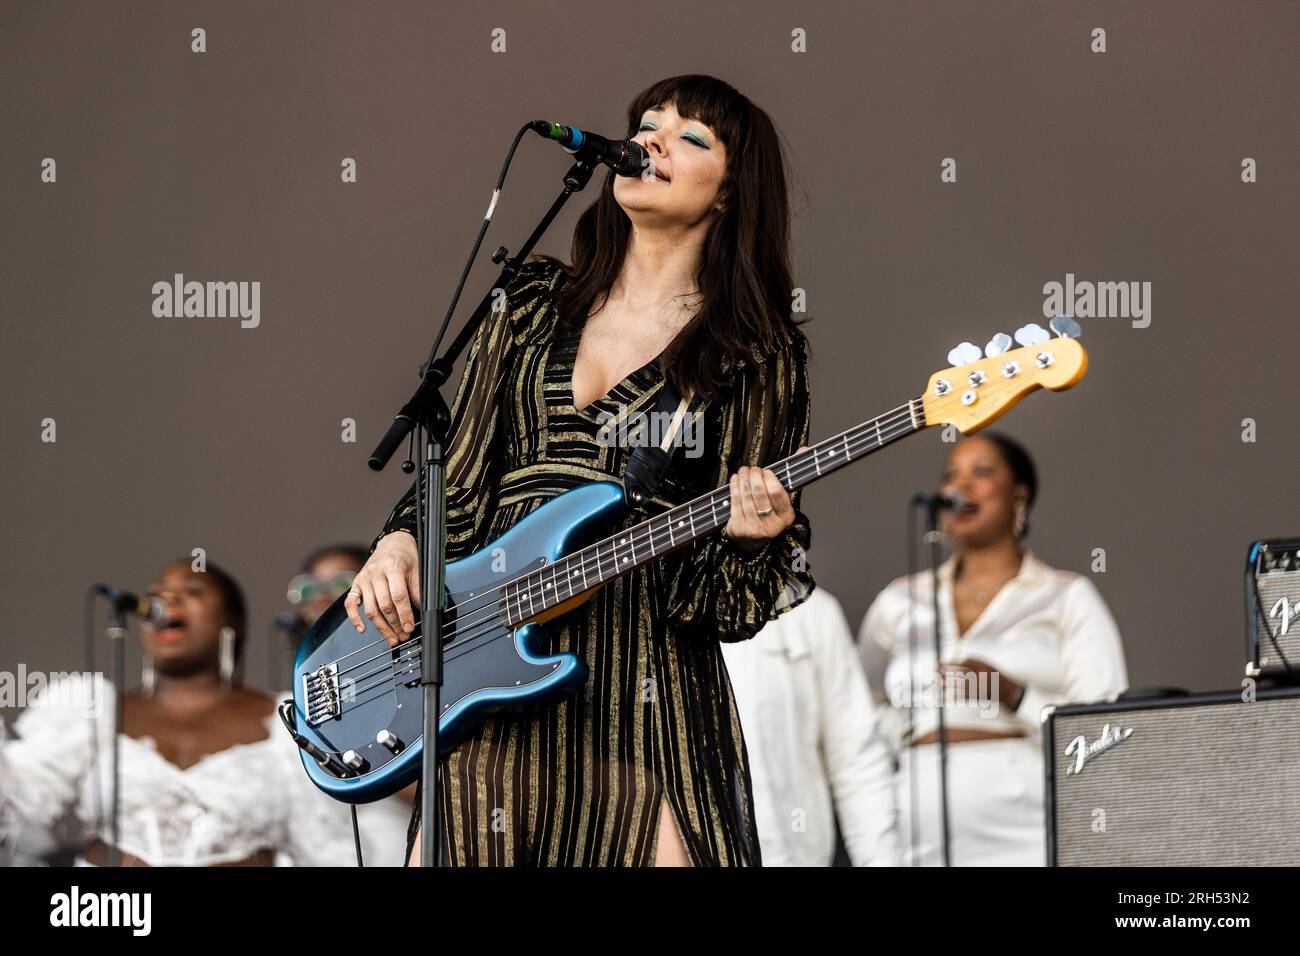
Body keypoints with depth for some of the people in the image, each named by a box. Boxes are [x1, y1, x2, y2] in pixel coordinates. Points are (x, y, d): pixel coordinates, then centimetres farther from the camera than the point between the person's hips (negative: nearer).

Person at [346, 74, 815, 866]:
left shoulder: (757, 353, 6)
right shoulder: (535, 304, 16)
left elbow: (742, 594, 3)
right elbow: (458, 477, 18)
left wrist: (746, 532, -19)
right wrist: (399, 544, 0)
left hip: (642, 680, -3)